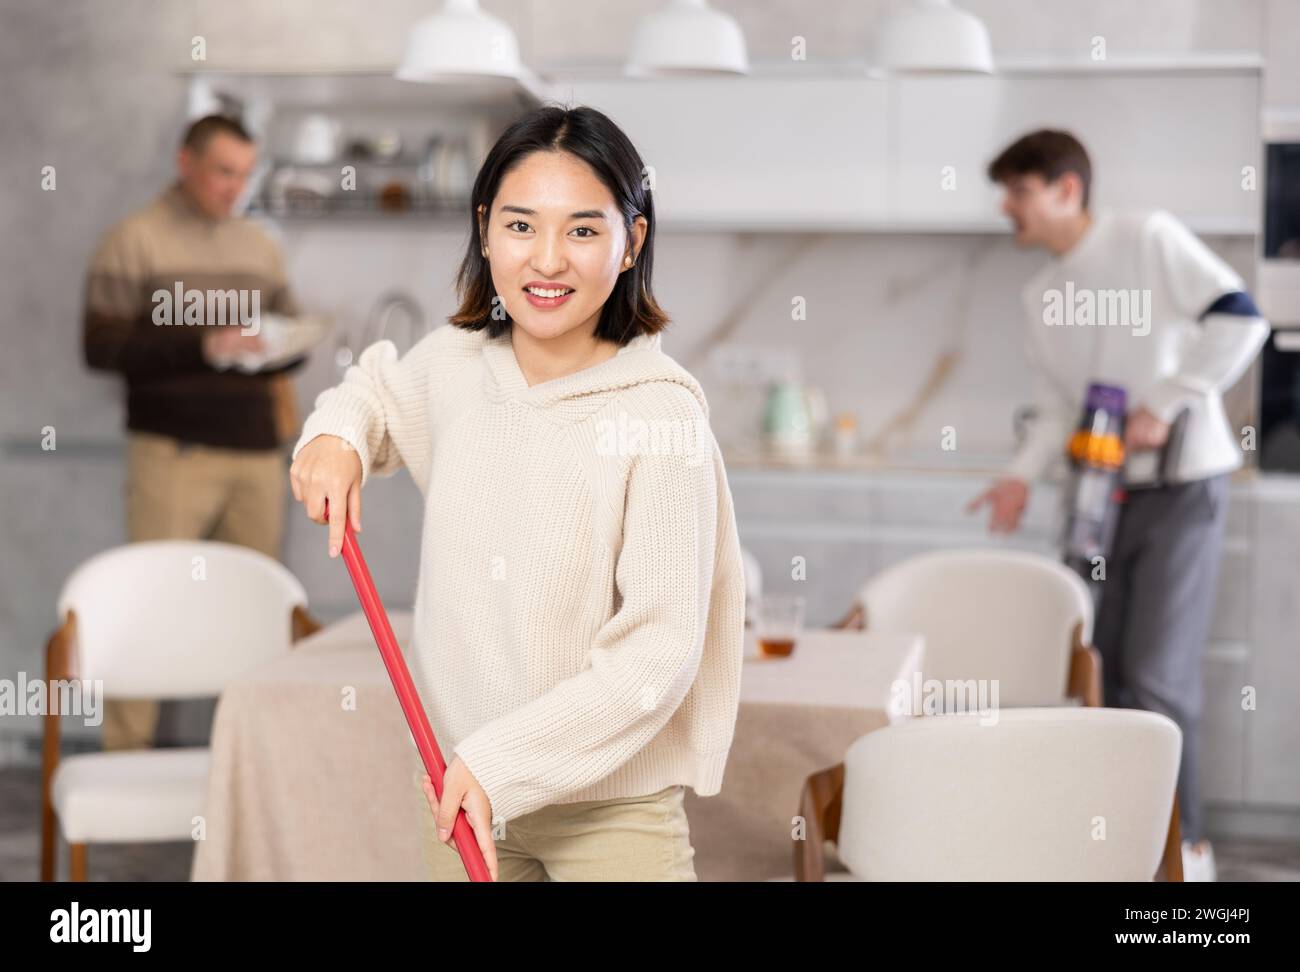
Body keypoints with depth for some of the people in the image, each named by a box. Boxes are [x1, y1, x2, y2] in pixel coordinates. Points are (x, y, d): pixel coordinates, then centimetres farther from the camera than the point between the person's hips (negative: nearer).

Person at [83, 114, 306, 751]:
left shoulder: (258, 246, 18)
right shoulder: (134, 241, 1)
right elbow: (101, 345, -7)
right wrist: (203, 347, -17)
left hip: (256, 452, 5)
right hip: (173, 452, -5)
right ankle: (126, 756, 1)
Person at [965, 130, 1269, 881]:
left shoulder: (1150, 239, -9)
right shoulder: (1043, 295, 11)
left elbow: (1241, 320, -17)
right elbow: (1060, 405, 13)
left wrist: (1164, 405, -19)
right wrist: (1024, 476, -5)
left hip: (1182, 488, -7)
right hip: (1105, 493, 7)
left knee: (1157, 674, -9)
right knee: (1105, 667, 6)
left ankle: (1185, 844, 5)